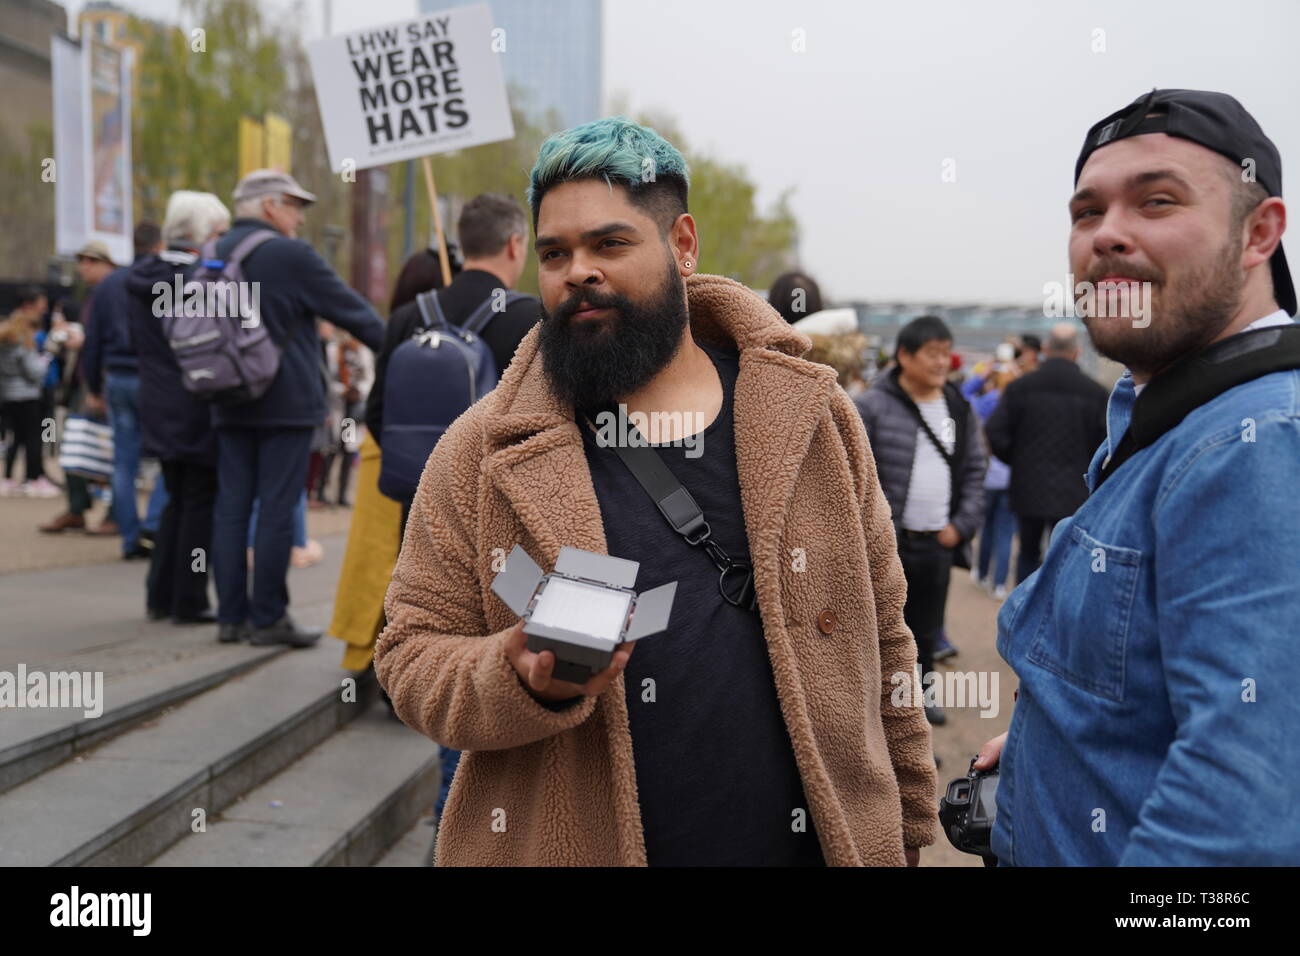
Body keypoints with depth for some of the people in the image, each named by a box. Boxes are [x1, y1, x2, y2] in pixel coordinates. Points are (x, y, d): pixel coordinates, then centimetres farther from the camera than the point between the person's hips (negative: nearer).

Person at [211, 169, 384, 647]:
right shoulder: (291, 256, -10)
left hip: (230, 404, 7)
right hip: (286, 404, -7)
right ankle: (268, 618, 1)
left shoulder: (215, 255, 11)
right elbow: (350, 309, -6)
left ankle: (231, 615, 11)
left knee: (232, 506, 8)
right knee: (276, 510, -2)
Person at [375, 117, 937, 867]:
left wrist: (908, 830, 6)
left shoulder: (812, 418, 0)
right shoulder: (482, 453, -4)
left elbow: (880, 639, 5)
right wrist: (524, 682, -22)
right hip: (566, 845, -1)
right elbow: (412, 656, -3)